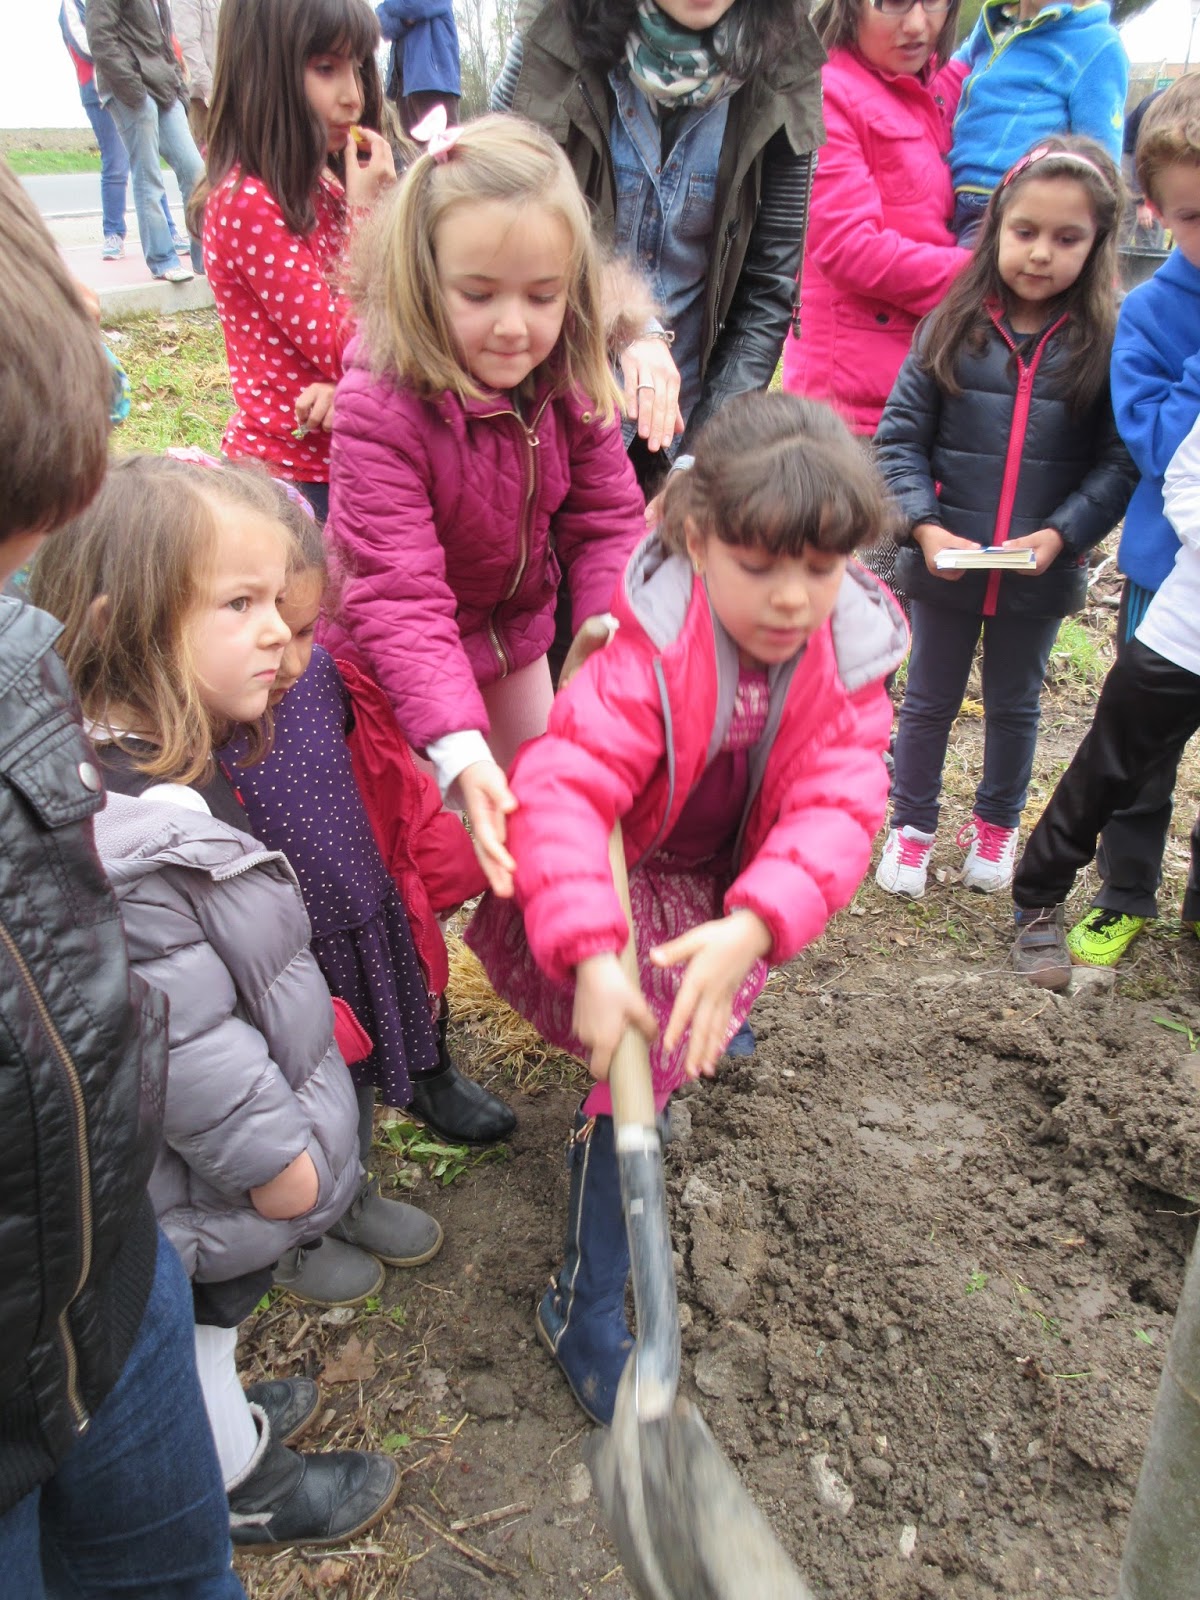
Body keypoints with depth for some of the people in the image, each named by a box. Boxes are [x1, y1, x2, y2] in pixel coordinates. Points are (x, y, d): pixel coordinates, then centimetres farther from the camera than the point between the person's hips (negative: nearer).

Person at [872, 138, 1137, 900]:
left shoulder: (1107, 342, -7)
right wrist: (924, 525, -16)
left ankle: (997, 824, 41)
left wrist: (1059, 534, -20)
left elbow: (1119, 464, -7)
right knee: (930, 701, 15)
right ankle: (912, 825, 33)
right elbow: (901, 436, -4)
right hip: (945, 566, 0)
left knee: (1015, 705, 19)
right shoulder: (953, 327, -6)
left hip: (1040, 575, 0)